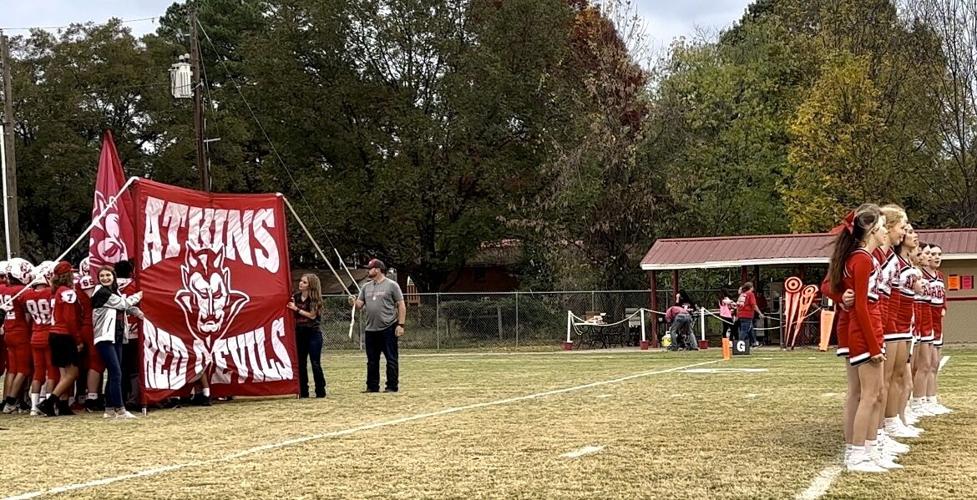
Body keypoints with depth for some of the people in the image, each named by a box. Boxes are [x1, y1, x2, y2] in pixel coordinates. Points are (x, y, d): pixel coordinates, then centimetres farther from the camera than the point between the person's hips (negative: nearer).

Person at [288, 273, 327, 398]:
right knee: (300, 364, 6)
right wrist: (291, 305, -6)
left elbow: (312, 315, -13)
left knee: (316, 364, -3)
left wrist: (297, 309, -15)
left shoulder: (315, 299, -4)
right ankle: (303, 391, 13)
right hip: (299, 333, 4)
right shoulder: (295, 297, 7)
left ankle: (320, 391, 3)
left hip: (313, 333, -4)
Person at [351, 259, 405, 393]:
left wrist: (400, 325, -12)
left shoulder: (391, 285, -3)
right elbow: (360, 304, 12)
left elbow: (401, 306, -5)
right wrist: (354, 302, -12)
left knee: (391, 359, -1)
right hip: (371, 330, 6)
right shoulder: (366, 287, 14)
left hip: (388, 329, -6)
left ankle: (392, 386, 3)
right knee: (372, 361, 10)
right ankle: (372, 386, 17)